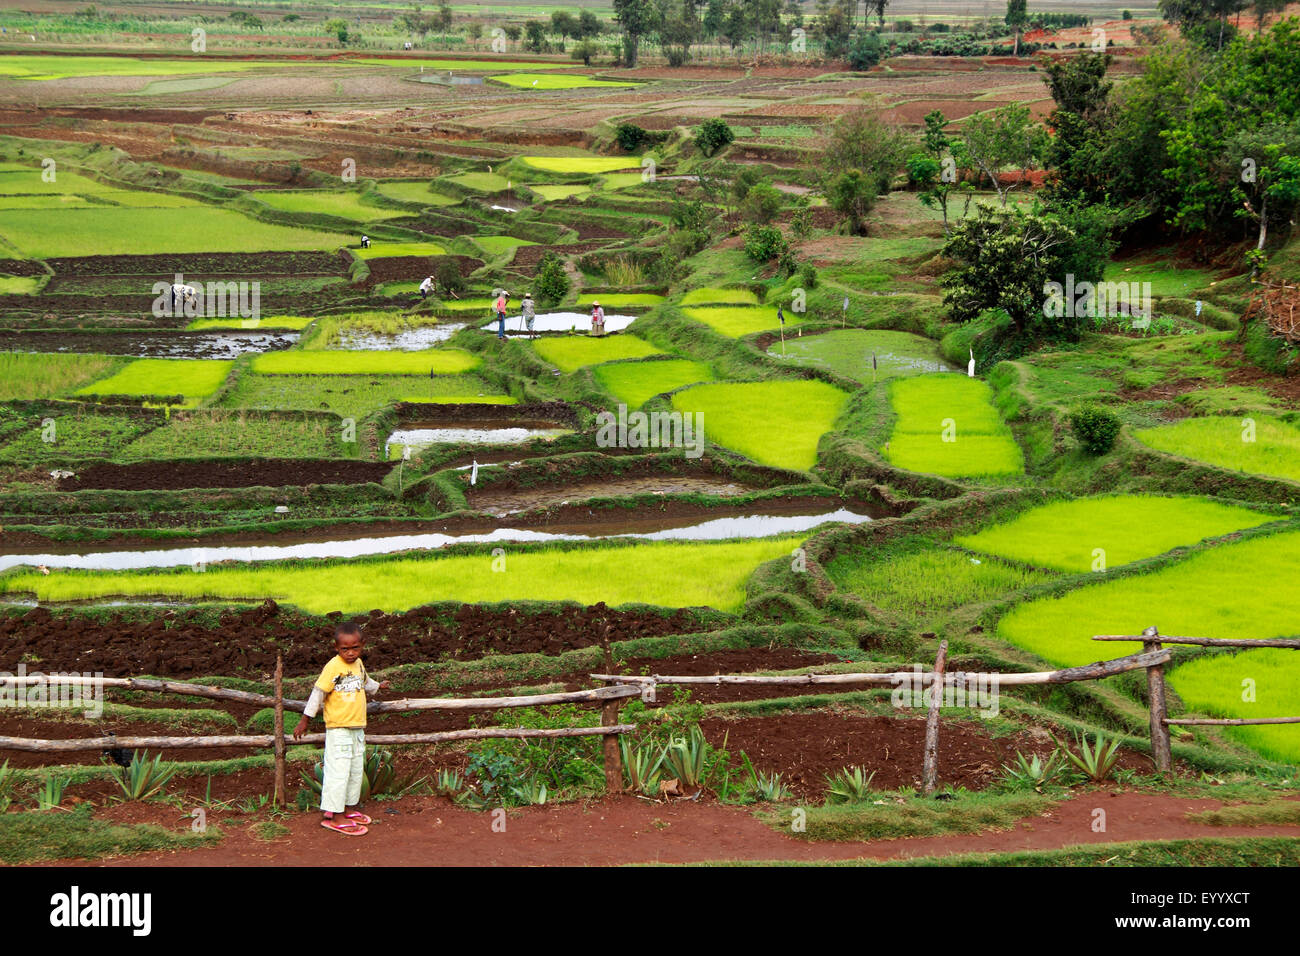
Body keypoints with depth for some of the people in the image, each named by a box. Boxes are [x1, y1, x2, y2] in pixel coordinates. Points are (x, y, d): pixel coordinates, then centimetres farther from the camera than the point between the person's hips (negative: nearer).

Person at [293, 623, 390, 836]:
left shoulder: (358, 664, 8)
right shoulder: (333, 667, -16)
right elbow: (318, 692, -14)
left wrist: (378, 686, 46)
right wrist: (305, 720, -11)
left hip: (357, 728, 8)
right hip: (338, 728, -8)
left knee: (356, 770, 14)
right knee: (338, 771, -8)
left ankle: (348, 809, 26)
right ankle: (334, 816, -4)